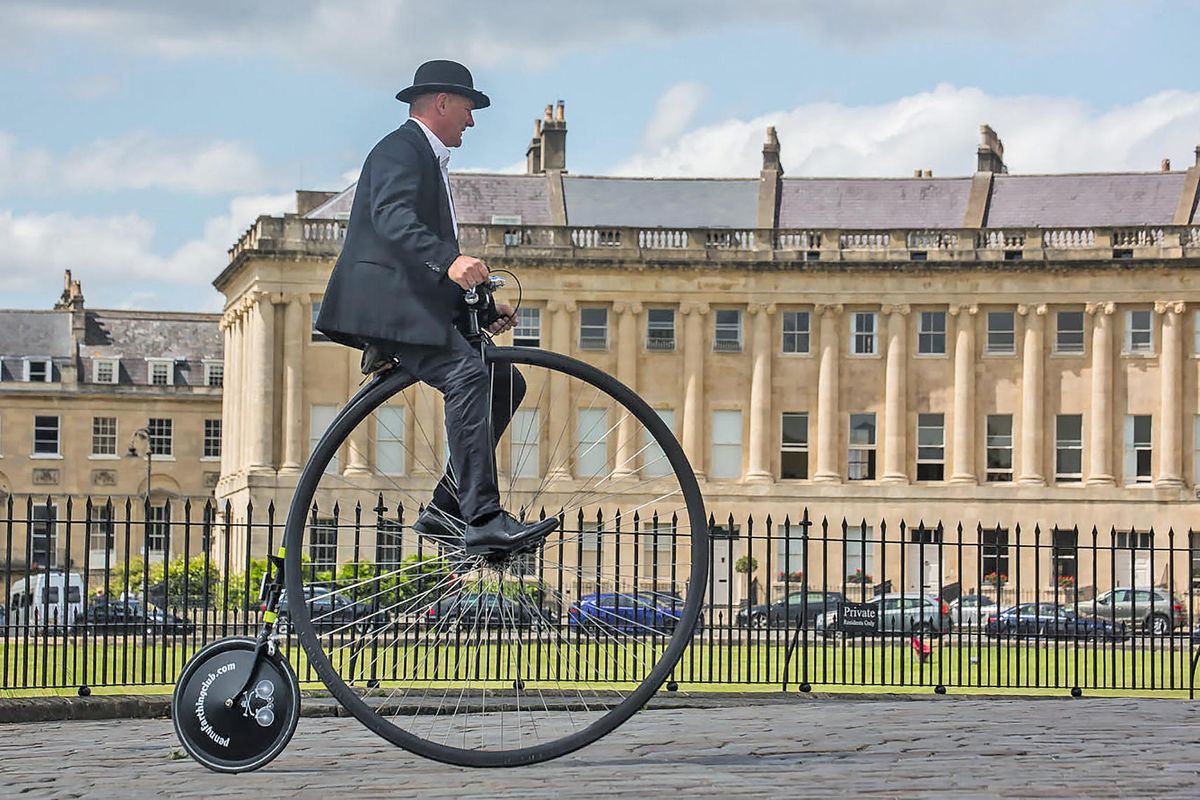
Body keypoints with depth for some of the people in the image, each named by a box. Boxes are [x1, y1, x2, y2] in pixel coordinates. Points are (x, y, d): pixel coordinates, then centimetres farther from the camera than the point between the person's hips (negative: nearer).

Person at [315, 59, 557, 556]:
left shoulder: (429, 160, 29)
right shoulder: (400, 149, -3)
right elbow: (392, 218, -23)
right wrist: (449, 261, -38)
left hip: (419, 307, 11)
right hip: (386, 301, -11)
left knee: (504, 382, 2)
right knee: (467, 376, -27)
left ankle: (446, 509, 0)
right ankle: (482, 520, -34)